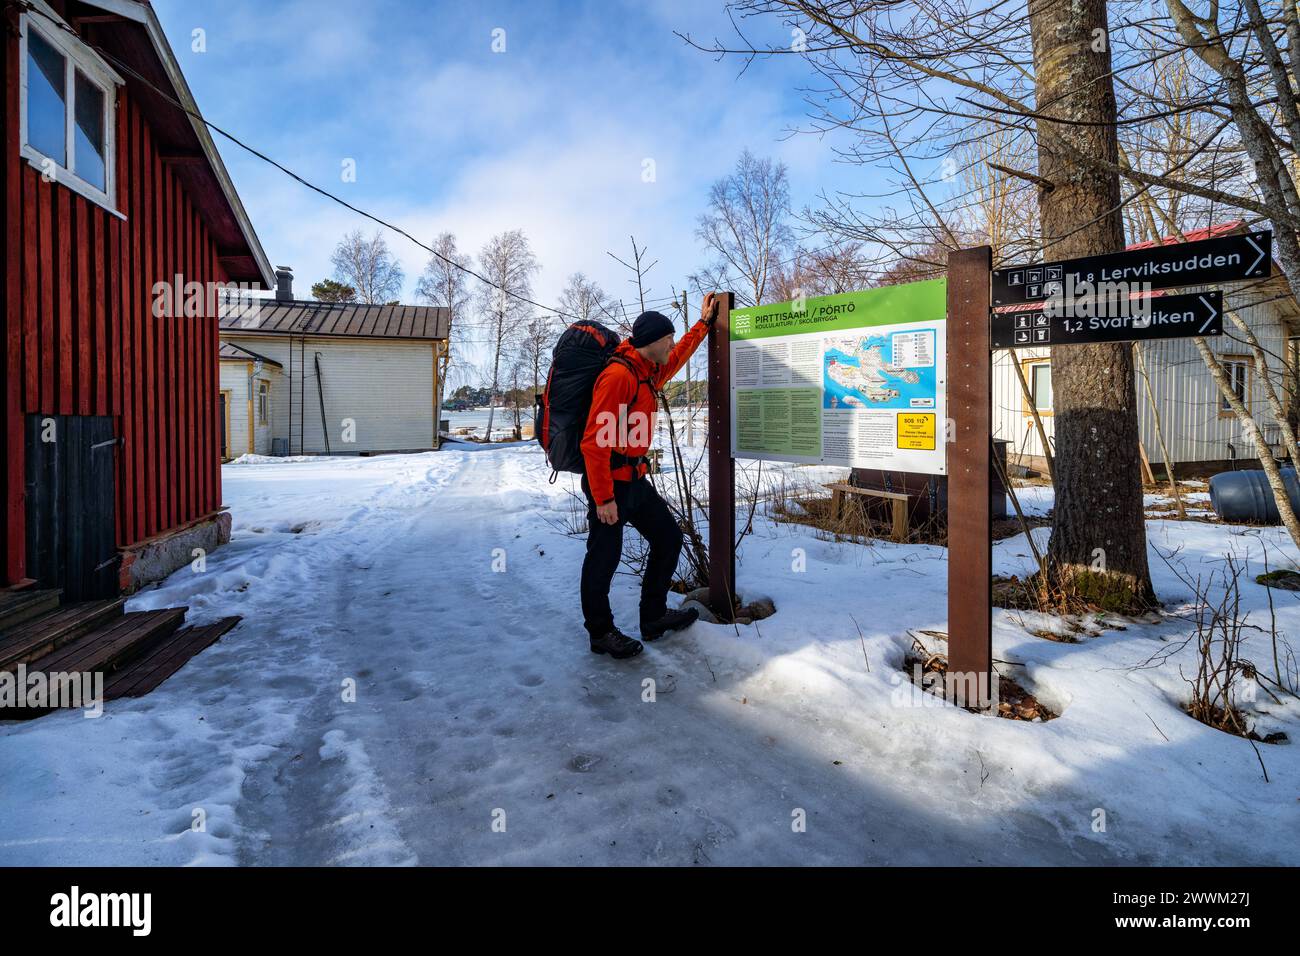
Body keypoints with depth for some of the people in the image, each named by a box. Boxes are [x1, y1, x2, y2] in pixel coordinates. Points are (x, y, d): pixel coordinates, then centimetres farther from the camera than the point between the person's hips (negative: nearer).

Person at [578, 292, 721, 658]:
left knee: (669, 537, 14)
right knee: (604, 558, 3)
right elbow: (594, 441, -23)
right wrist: (603, 498, -23)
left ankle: (653, 616, 28)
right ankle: (601, 633, 22)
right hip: (609, 483, -10)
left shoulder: (648, 371, 11)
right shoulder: (618, 375, -19)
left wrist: (704, 322, 39)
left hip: (635, 479, 10)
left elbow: (678, 357, 35)